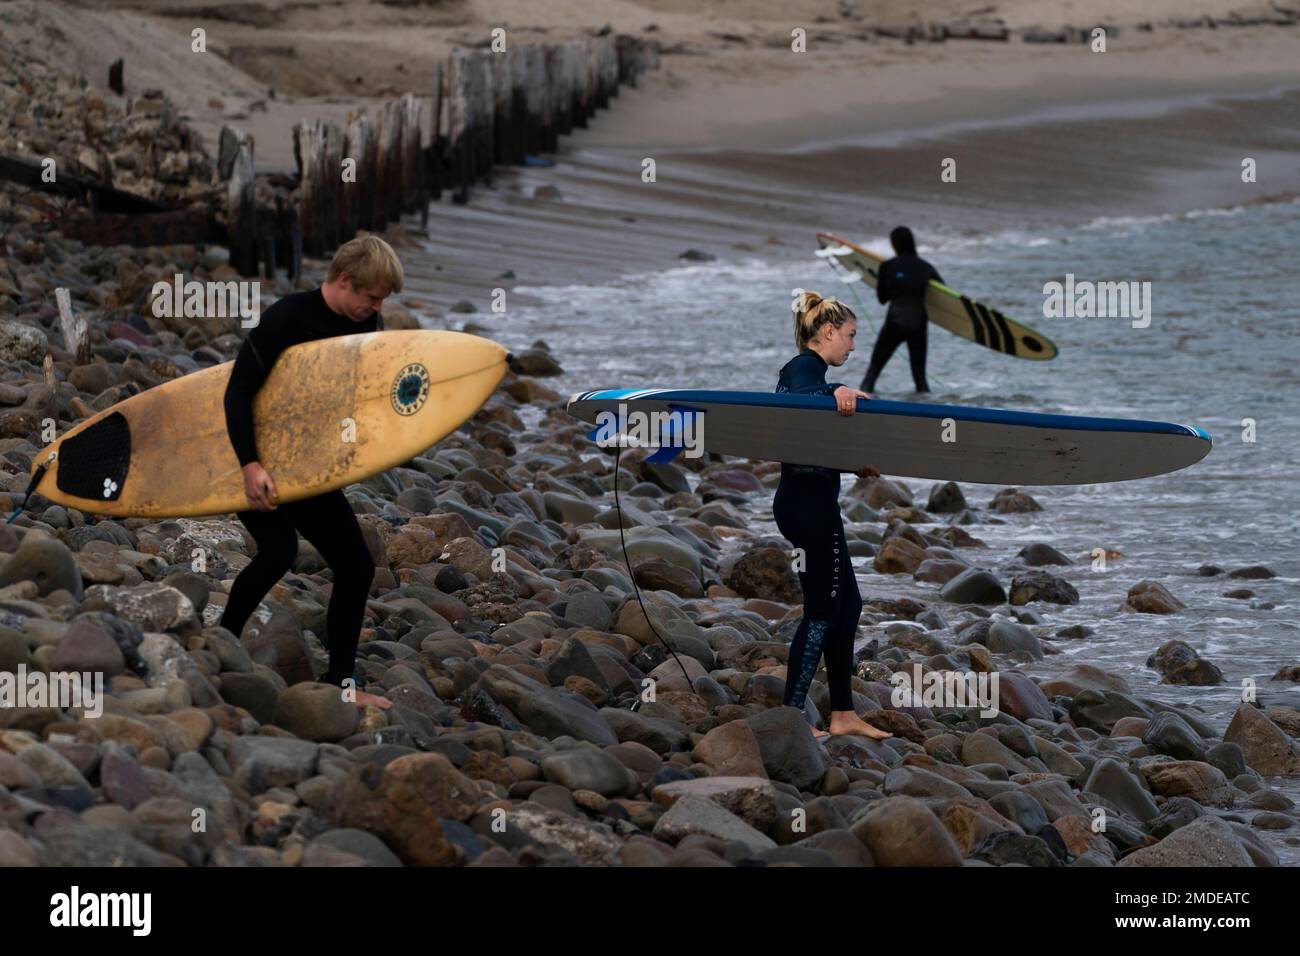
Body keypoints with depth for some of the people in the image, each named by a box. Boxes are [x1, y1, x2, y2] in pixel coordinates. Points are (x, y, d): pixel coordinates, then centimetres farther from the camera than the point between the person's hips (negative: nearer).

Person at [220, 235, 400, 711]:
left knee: (356, 566, 2)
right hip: (257, 463, -7)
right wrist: (251, 466, -31)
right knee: (279, 551, -29)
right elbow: (238, 392, -23)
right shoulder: (287, 318, -22)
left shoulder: (366, 323, -1)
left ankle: (339, 681, 15)